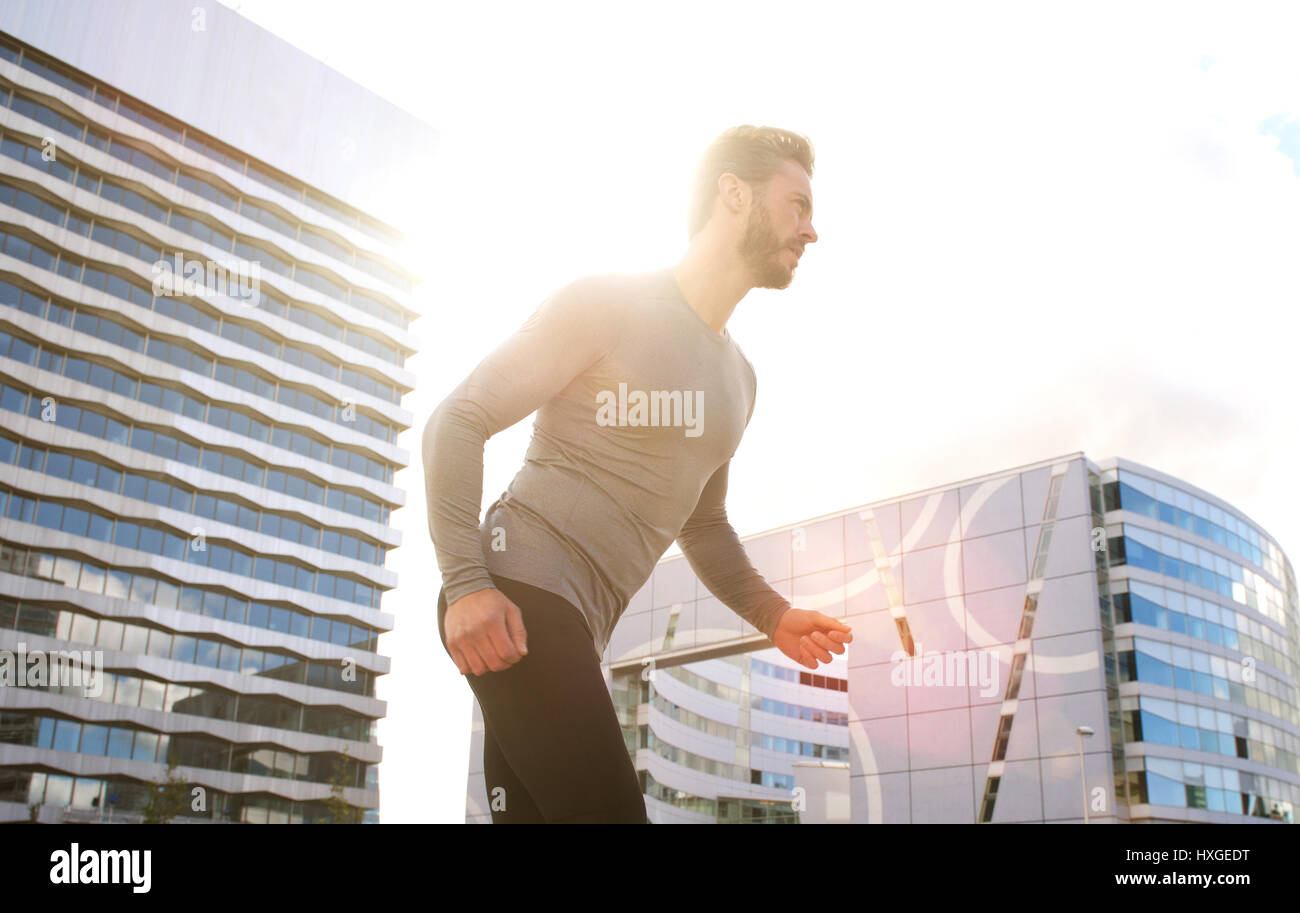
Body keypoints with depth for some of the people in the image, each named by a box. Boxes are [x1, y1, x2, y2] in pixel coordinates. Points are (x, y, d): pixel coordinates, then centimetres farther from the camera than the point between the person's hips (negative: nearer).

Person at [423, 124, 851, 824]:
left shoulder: (738, 380, 21)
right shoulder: (607, 303, -4)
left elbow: (701, 524, 29)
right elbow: (459, 420, -7)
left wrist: (770, 613, 11)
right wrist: (466, 582, -19)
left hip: (573, 632, 8)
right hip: (519, 598, -8)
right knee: (607, 810, -16)